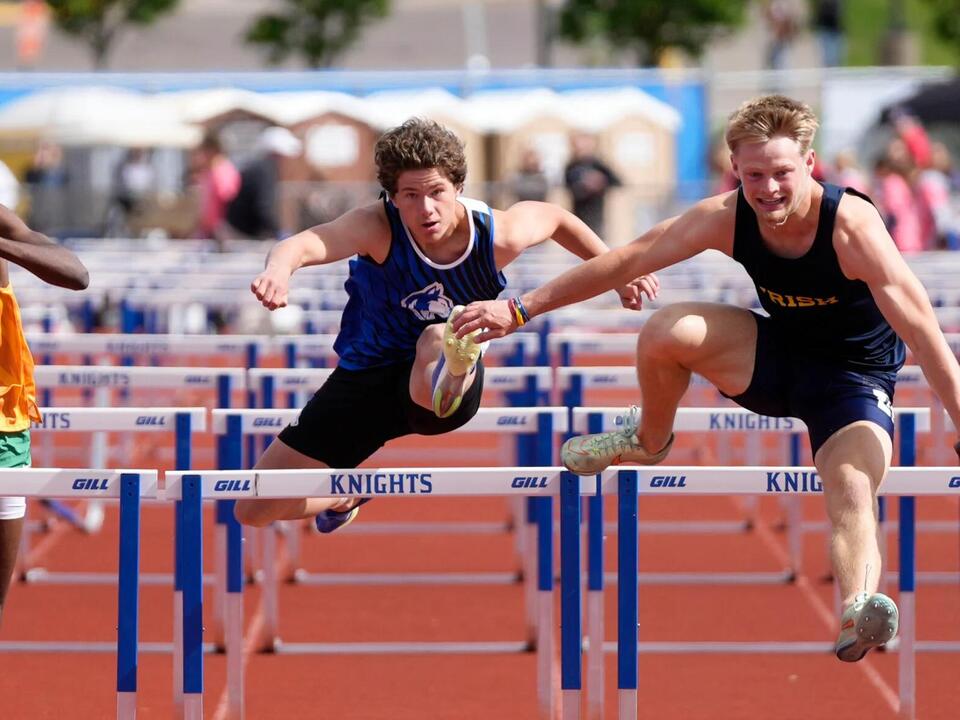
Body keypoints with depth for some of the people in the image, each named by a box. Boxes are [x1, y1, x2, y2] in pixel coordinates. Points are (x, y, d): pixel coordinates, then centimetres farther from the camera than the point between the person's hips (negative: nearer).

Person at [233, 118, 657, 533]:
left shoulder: (497, 237, -18)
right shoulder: (379, 228, -26)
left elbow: (555, 217, 7)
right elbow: (307, 243, -48)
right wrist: (280, 267, -71)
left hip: (439, 379, -1)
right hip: (368, 373, 2)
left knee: (437, 337, -40)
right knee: (254, 511, 6)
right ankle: (350, 495, 37)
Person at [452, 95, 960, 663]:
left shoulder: (852, 227, -29)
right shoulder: (726, 218, -16)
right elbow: (626, 261, -7)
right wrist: (520, 309, -5)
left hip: (855, 377, -4)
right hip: (779, 355, 4)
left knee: (854, 495, -32)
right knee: (667, 330, -19)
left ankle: (858, 613, -55)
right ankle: (650, 441, 10)